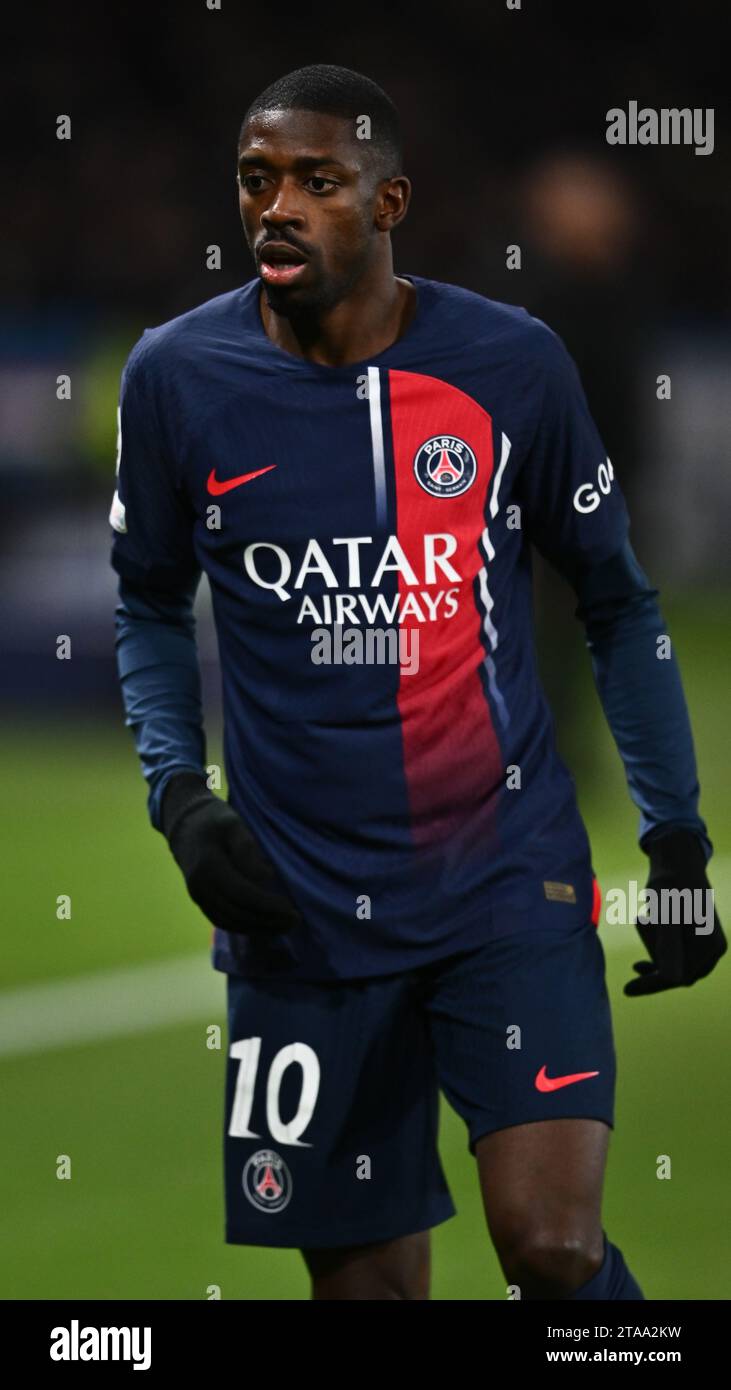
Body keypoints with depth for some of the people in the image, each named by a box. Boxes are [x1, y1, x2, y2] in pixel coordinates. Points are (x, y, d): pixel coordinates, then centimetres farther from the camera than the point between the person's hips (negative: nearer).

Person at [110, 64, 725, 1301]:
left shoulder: (510, 362, -4)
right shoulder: (178, 376, -2)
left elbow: (615, 600, 7)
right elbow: (151, 606, 12)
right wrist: (179, 792, -4)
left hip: (510, 874, -1)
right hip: (299, 906, 1)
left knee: (552, 1243, -16)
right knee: (367, 1281, 4)